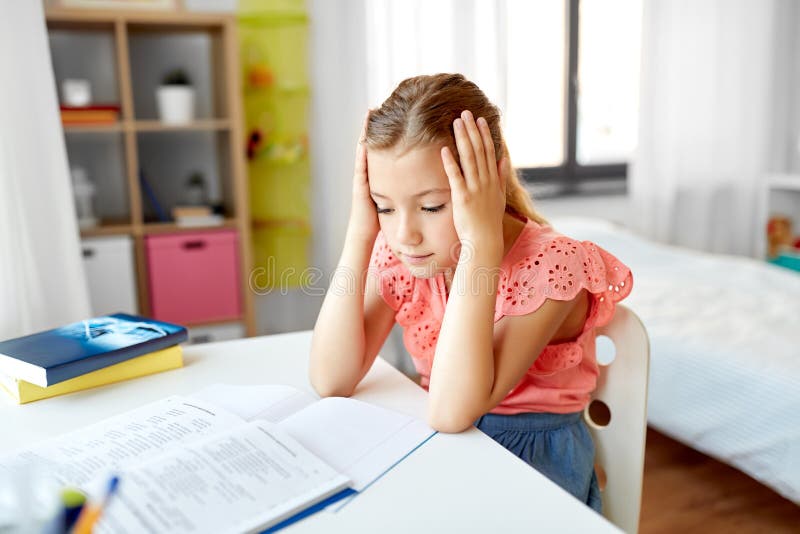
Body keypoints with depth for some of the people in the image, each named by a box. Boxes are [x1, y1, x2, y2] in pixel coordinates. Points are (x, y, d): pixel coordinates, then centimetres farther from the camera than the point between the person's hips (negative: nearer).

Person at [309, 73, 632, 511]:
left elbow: (452, 411, -30)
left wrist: (481, 241, -33)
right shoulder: (398, 253, -6)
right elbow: (330, 381, -16)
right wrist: (361, 231, -19)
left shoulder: (550, 263, -21)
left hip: (534, 459, -4)